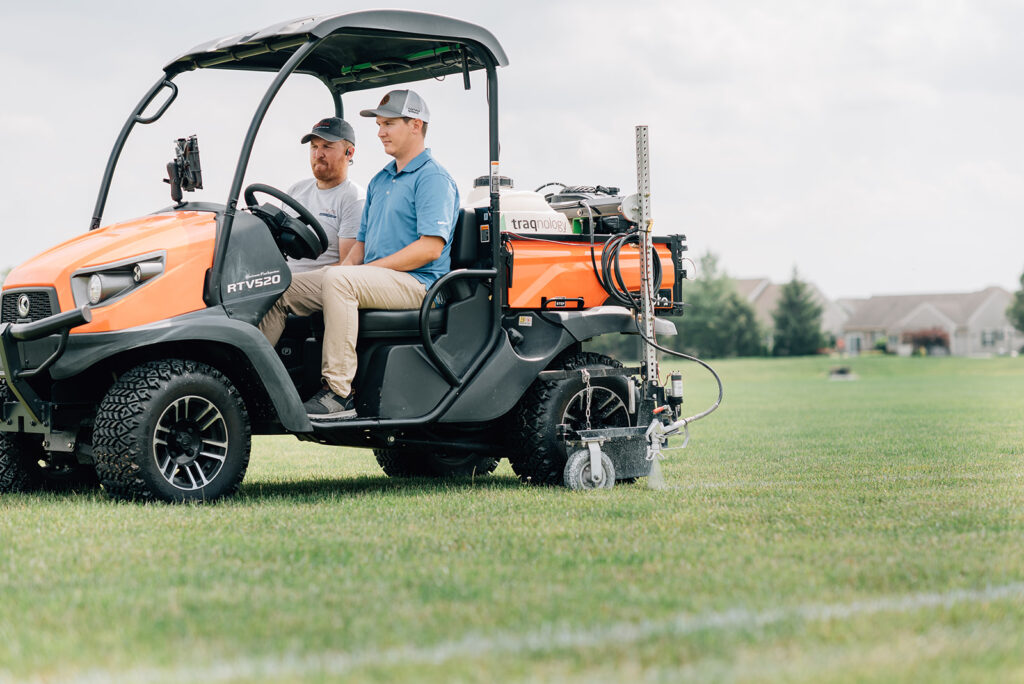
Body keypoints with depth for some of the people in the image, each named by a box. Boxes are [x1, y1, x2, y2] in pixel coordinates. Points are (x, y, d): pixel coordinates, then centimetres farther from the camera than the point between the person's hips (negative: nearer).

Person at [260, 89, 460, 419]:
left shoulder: (433, 178, -6)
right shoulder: (379, 181, 23)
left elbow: (430, 248, -17)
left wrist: (371, 268, -16)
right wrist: (346, 268, 4)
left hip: (416, 283, -9)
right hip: (374, 281, 9)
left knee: (338, 280, -35)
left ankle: (339, 393, -36)